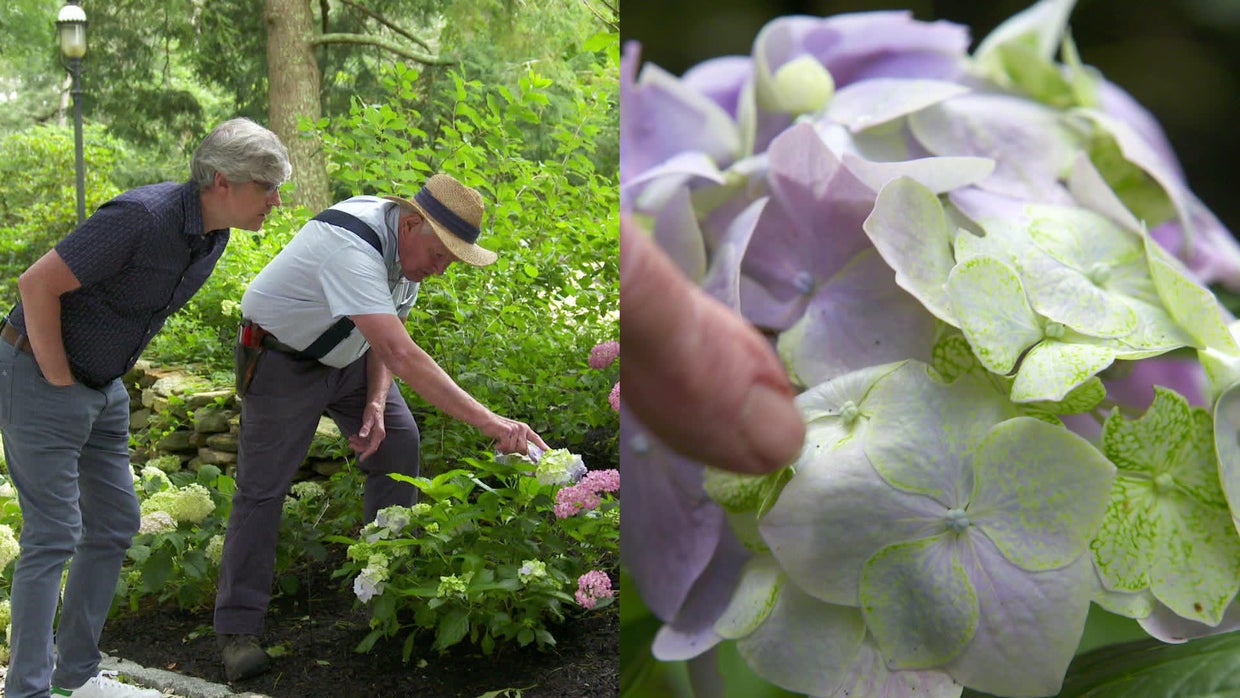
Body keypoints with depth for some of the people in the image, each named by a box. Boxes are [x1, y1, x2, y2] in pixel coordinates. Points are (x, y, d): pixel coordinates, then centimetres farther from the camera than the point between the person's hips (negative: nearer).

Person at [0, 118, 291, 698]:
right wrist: (58, 378, -18)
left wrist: (118, 364, 13)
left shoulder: (212, 235, 1)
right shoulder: (143, 217, -27)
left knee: (114, 526, 11)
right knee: (53, 536, -9)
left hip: (103, 387, 9)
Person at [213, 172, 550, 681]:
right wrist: (487, 422, -52)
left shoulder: (410, 246, -10)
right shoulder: (353, 248, -39)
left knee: (398, 442, -3)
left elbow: (388, 338, 1)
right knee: (261, 489, -7)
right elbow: (402, 355, -48)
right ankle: (237, 628, 3)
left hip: (345, 357, 8)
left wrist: (376, 402, -17)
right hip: (283, 359, -8)